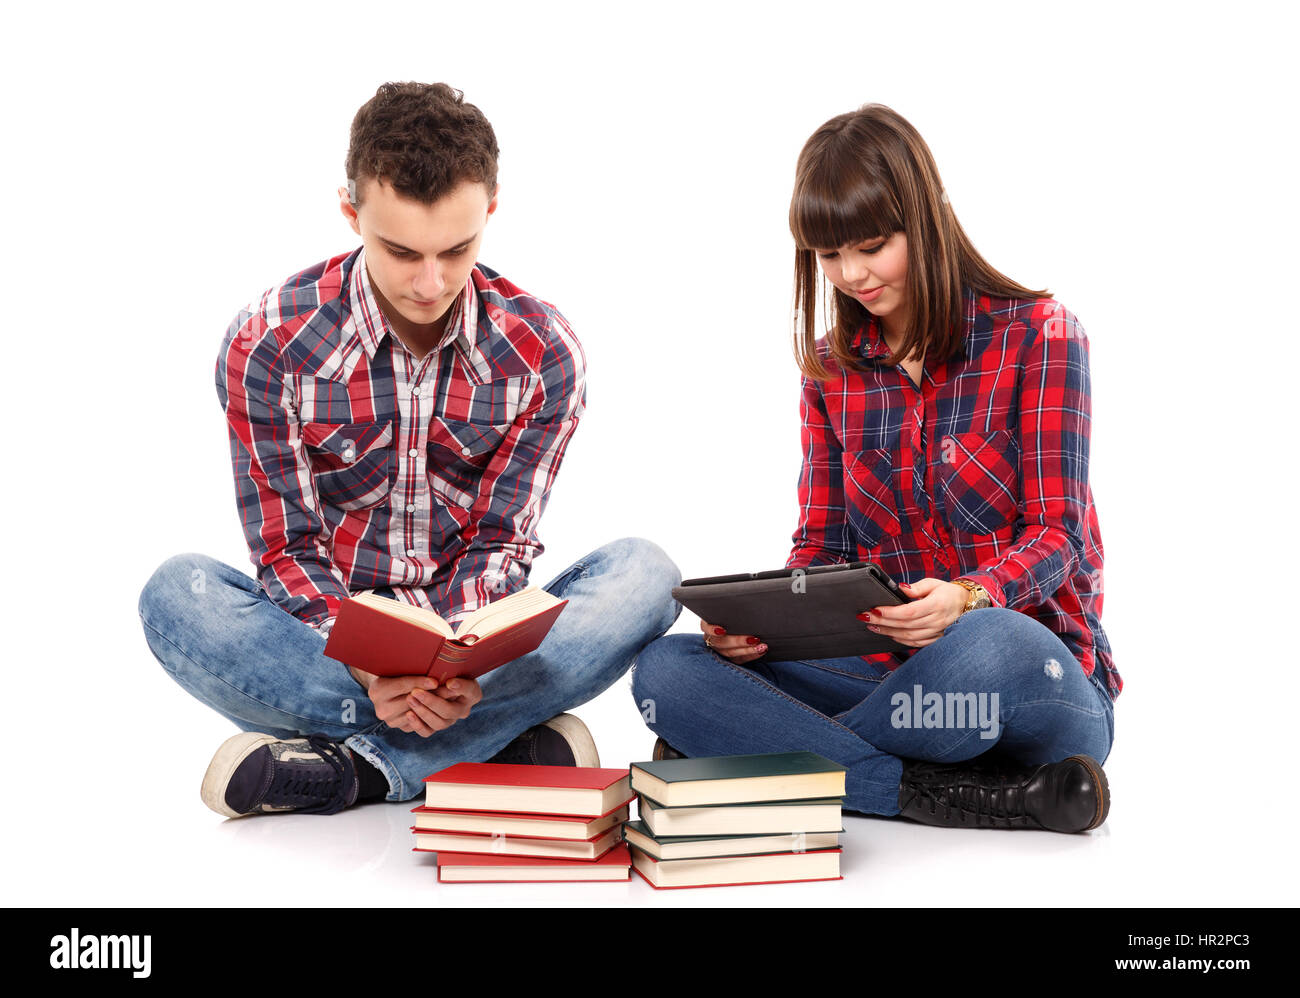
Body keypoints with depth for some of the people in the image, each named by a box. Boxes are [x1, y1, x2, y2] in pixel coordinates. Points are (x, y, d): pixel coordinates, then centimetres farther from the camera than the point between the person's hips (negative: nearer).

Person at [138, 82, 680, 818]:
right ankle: (507, 742, -29)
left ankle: (351, 764, -29)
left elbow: (500, 542, -6)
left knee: (642, 575, -26)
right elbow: (289, 547, -10)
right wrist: (367, 667, -30)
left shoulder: (544, 352, -7)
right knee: (178, 596, -31)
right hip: (328, 643, -1)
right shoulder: (268, 343, -10)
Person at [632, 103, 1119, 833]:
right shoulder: (831, 369, 12)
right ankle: (944, 794, -28)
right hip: (889, 673, 4)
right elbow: (821, 547, 9)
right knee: (664, 671, -18)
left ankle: (782, 751, -16)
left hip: (1042, 681, -4)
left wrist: (968, 597, -29)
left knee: (989, 646, -42)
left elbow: (1056, 534, -7)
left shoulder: (1038, 335, -2)